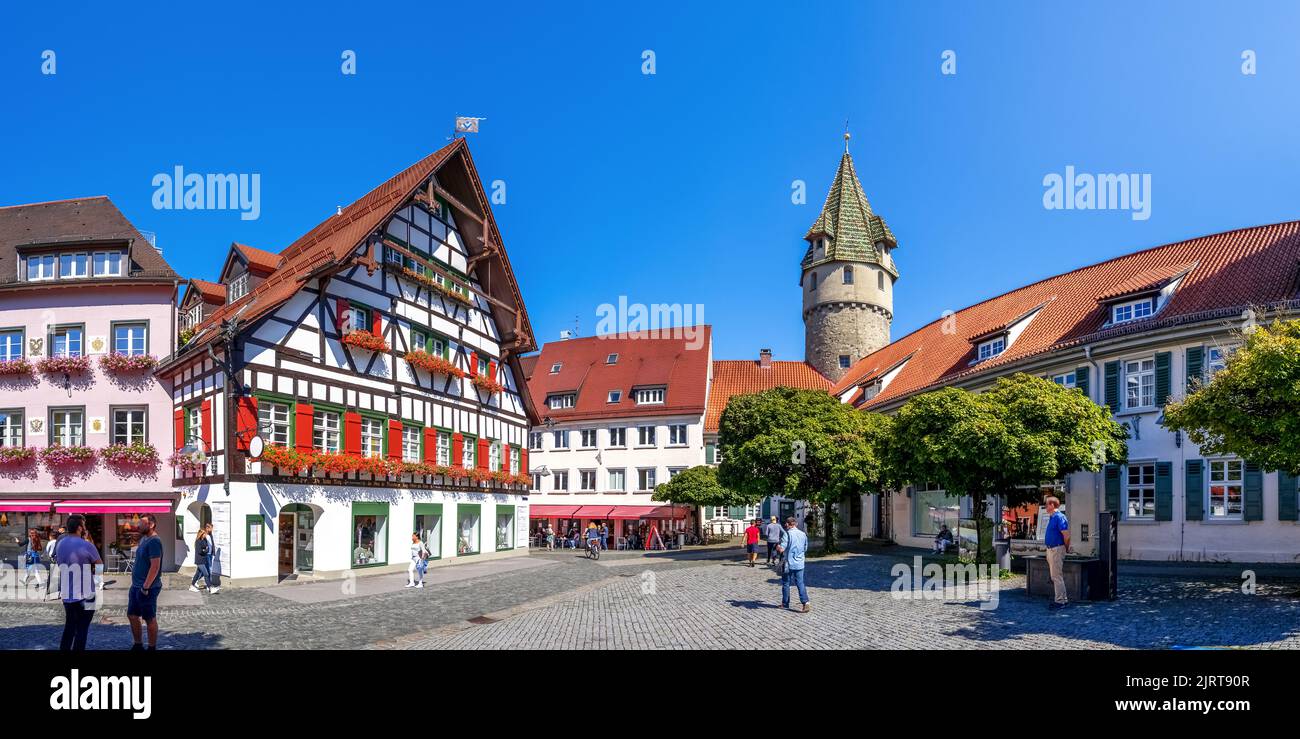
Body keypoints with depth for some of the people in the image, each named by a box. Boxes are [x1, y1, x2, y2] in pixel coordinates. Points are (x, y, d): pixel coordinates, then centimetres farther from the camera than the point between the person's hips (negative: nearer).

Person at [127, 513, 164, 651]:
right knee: (132, 615, 16)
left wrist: (145, 587, -24)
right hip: (136, 586, 9)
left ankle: (152, 648, 13)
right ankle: (138, 645, 29)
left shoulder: (154, 541, -19)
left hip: (147, 588, -9)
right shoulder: (144, 538, 11)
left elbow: (155, 566, -24)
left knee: (150, 619, 2)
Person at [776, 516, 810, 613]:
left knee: (786, 584, 10)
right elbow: (805, 548, 16)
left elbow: (781, 549, -18)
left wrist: (777, 546, 2)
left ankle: (785, 603, 20)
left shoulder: (787, 534, -13)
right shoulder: (803, 534, 4)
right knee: (800, 583, 7)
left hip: (789, 563, -4)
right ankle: (805, 602, -8)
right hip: (799, 563, 4)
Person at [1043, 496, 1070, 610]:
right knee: (1055, 577, 15)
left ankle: (1060, 601, -3)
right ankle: (1063, 599, 23)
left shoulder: (1059, 517, -17)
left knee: (1057, 576, -7)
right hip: (1051, 549, 10)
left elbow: (1066, 535, -20)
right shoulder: (1052, 517, 13)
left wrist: (1066, 548, -6)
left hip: (1057, 549, -10)